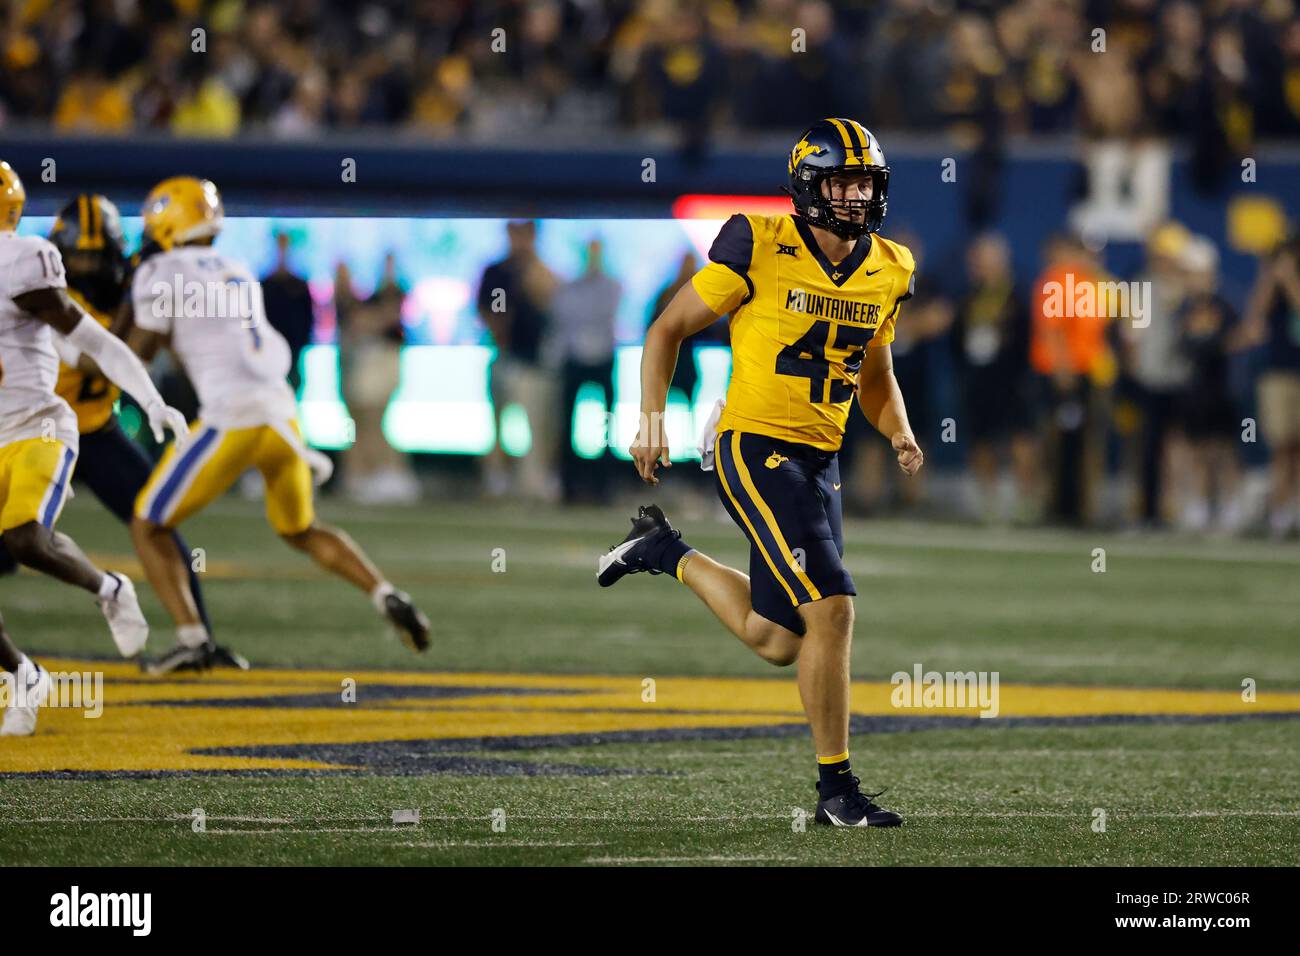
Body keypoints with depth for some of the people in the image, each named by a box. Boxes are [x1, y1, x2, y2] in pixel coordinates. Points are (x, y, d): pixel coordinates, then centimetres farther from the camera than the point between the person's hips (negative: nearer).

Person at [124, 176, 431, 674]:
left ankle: (190, 636, -8)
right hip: (280, 410, 7)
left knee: (148, 525, 8)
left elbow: (136, 357, 4)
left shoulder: (162, 274, -1)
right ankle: (389, 598, 9)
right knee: (300, 529, 27)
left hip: (231, 421, -7)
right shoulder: (238, 273, 21)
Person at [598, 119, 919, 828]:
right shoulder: (761, 250, -12)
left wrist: (900, 433, 0)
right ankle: (836, 788, -7)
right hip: (755, 450, -7)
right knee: (831, 609, -17)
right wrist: (652, 417, -11)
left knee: (777, 643, 11)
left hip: (819, 463, 7)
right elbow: (669, 328, -2)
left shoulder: (886, 271, 6)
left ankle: (670, 555, 35)